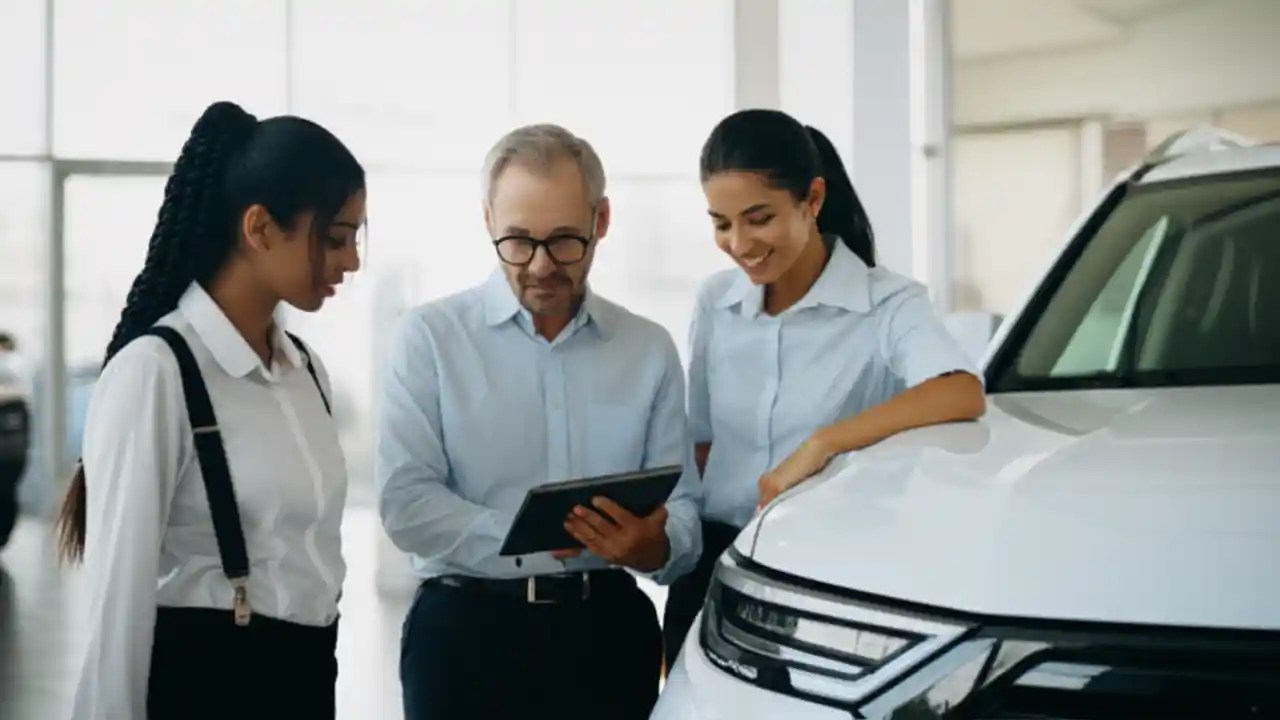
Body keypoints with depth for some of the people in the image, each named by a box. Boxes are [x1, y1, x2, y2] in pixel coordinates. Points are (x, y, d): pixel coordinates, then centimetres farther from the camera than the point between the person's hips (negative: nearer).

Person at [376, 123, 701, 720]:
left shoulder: (650, 350, 8)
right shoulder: (430, 337, -1)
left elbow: (682, 510, 4)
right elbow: (406, 502, -11)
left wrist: (655, 547, -19)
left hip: (610, 632, 3)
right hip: (467, 633, -2)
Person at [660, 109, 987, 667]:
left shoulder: (887, 305, -12)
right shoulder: (715, 301, 4)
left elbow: (964, 395, -30)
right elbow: (701, 442, 12)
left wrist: (819, 445, -34)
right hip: (714, 560, 4)